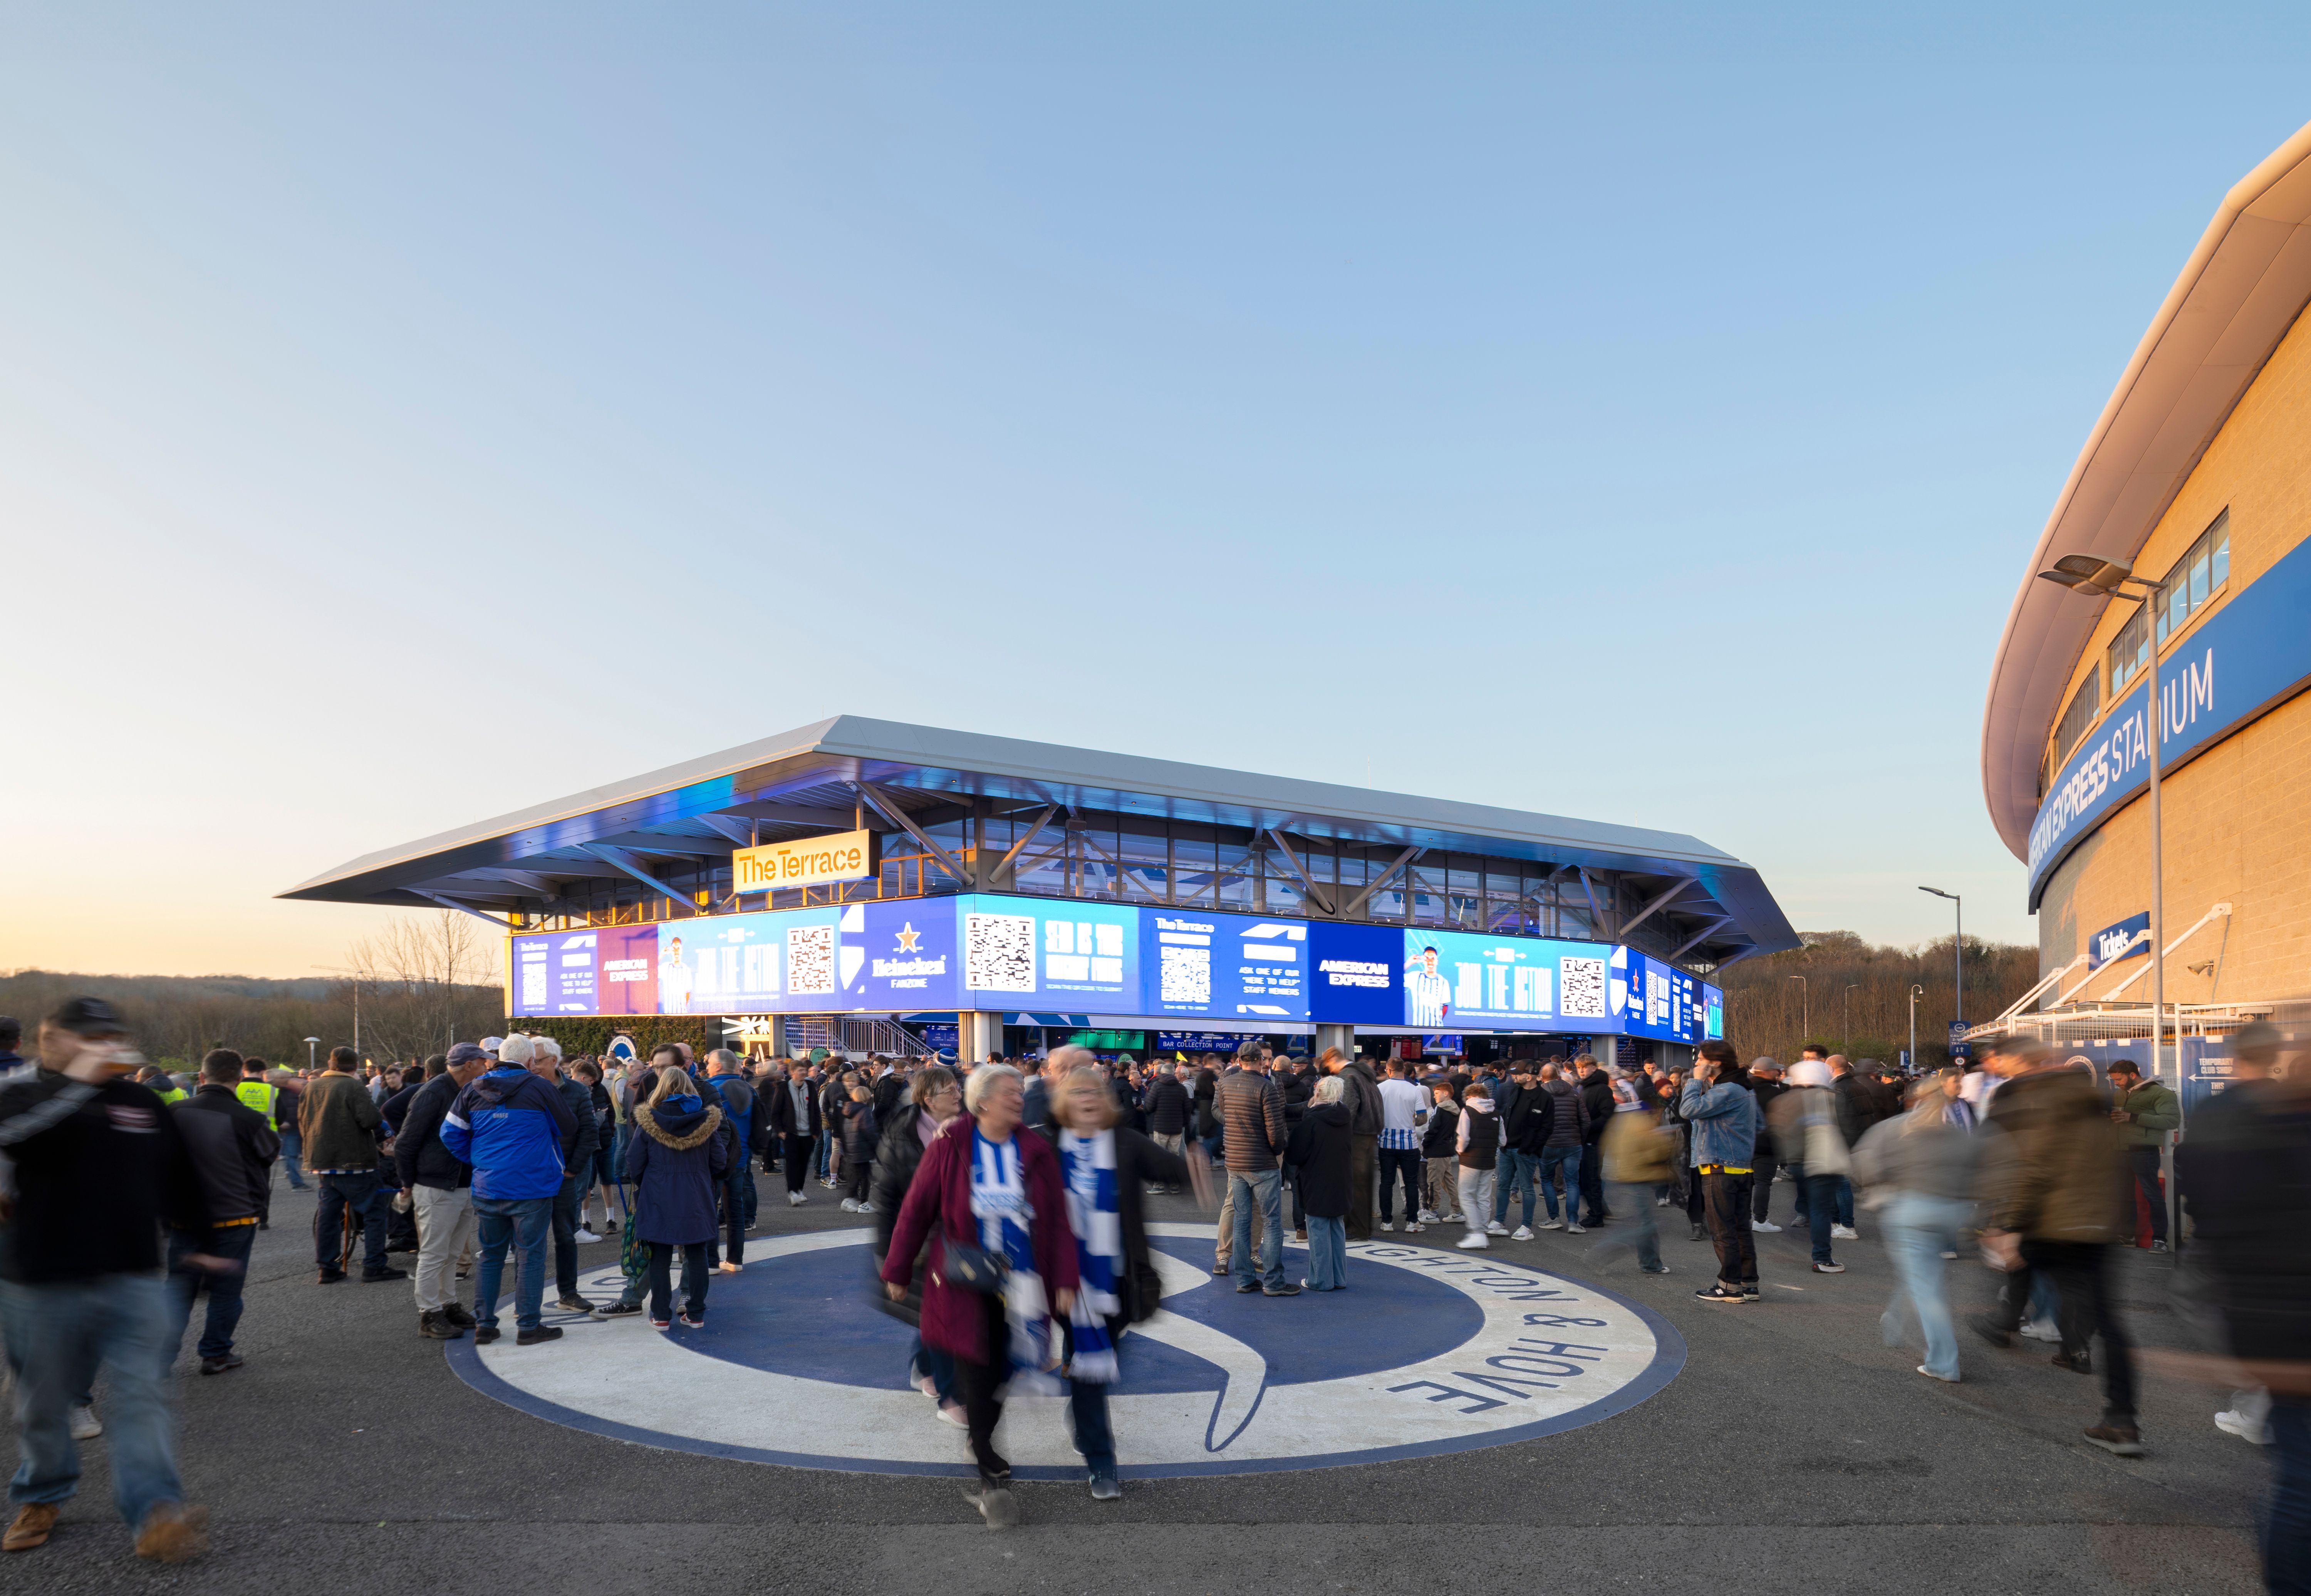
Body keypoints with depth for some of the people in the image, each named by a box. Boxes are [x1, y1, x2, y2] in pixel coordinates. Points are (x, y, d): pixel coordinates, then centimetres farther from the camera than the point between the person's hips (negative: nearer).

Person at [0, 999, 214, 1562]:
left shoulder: (143, 1101, 11)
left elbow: (181, 1179, 20)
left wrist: (198, 1242, 23)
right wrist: (78, 1081, -27)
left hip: (135, 1281, 2)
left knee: (141, 1397, -6)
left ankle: (157, 1516, -11)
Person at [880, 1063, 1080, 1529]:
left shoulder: (1036, 1152, -2)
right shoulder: (950, 1146, -9)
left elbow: (1058, 1220, 0)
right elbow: (917, 1210, -2)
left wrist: (1064, 1280, -5)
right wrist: (897, 1273, 3)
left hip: (1020, 1286, 3)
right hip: (966, 1283, -3)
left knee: (998, 1373, 12)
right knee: (977, 1374, -2)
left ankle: (982, 1450, 36)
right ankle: (992, 1476, 8)